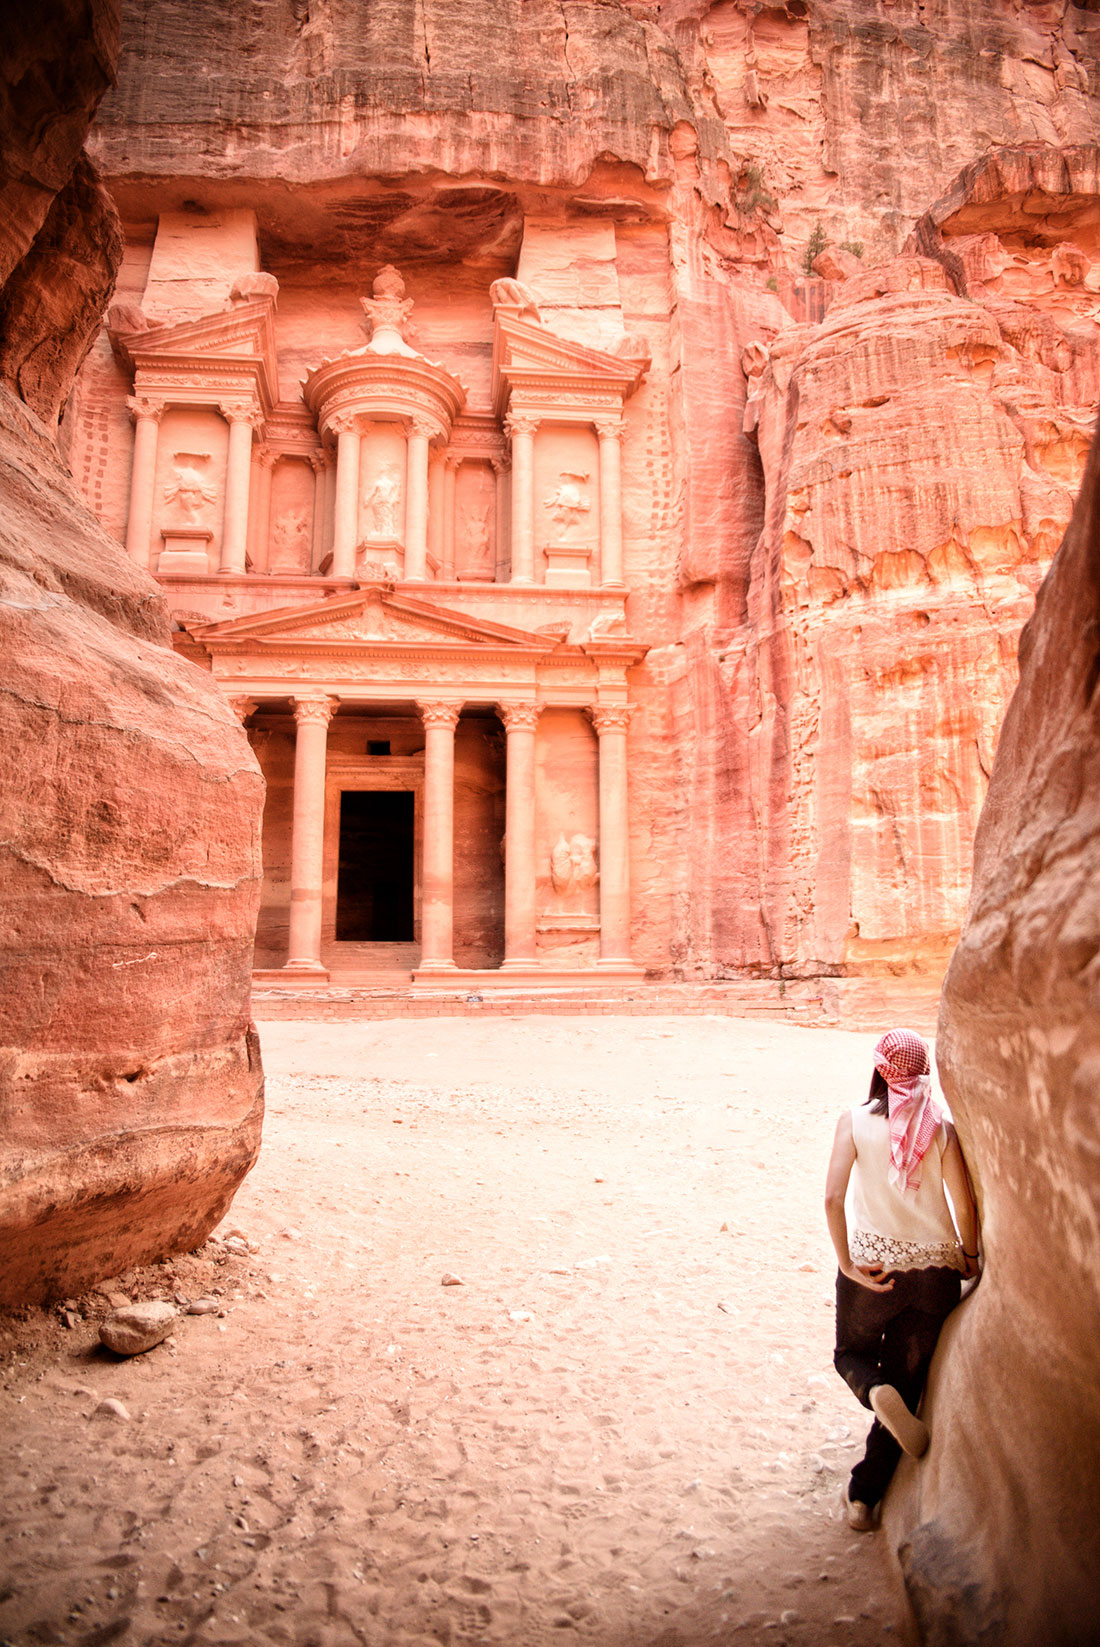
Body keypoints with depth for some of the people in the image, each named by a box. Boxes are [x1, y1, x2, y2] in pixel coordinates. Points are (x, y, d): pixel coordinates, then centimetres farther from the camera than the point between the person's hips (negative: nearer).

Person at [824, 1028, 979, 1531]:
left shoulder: (855, 1121, -7)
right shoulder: (941, 1127, -5)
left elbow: (833, 1197, -16)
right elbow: (965, 1205, -8)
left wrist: (847, 1263, -8)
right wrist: (969, 1256, 10)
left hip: (874, 1265, -1)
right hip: (935, 1267, 2)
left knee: (852, 1354, 23)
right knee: (907, 1379, 16)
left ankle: (878, 1394, -10)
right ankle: (864, 1497, 18)